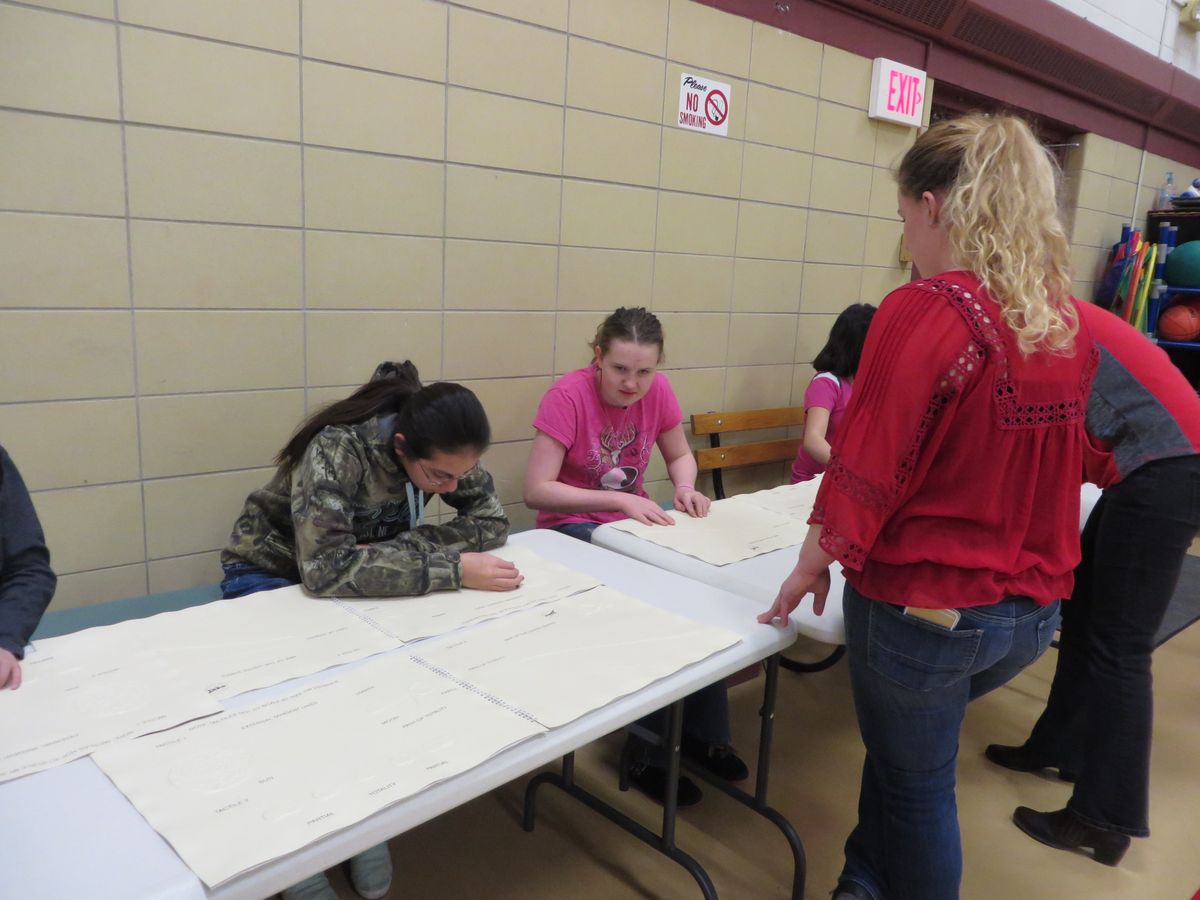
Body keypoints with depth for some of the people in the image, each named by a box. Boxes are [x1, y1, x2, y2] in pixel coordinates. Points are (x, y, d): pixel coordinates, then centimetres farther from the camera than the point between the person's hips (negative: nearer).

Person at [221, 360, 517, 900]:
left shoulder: (445, 453, -20)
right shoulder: (336, 450, -35)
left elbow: (492, 521, -18)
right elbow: (326, 568, -45)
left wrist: (396, 548, -30)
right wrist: (452, 568, -44)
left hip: (354, 573, 4)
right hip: (270, 575, -4)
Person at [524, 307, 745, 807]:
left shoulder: (657, 391, -6)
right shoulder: (568, 395, -21)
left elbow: (680, 455, 8)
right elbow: (536, 491, -24)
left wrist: (685, 489, -15)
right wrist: (619, 500, -32)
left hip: (633, 520, 5)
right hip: (572, 527, -5)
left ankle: (704, 733, 1)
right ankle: (649, 752, -7)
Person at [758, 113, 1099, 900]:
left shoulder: (925, 313, -20)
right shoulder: (1069, 322, 1)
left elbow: (868, 466, -19)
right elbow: (1037, 463, 11)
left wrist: (814, 563, -4)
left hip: (925, 606, -7)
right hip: (1035, 607, 7)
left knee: (917, 783, 16)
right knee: (905, 744, 29)